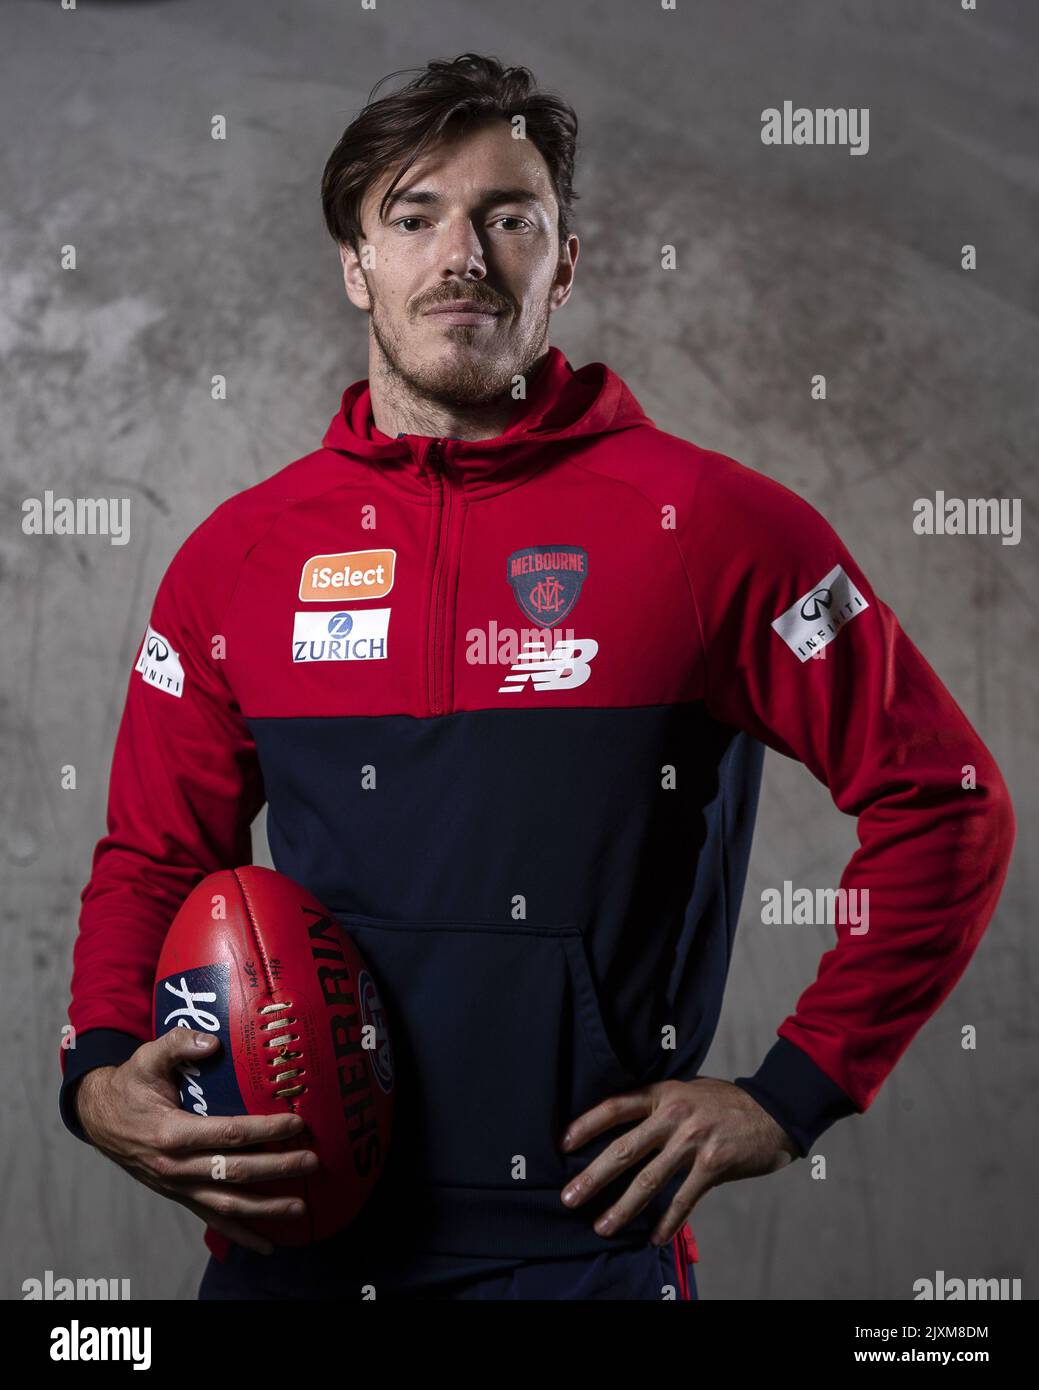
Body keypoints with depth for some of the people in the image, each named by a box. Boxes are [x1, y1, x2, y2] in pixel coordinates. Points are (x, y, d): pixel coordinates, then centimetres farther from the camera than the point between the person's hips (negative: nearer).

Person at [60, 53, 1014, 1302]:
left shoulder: (709, 525, -6)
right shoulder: (240, 553, 4)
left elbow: (945, 803, -3)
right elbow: (155, 856, 12)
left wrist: (790, 1096, -6)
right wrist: (100, 1079, -6)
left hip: (581, 1241, -3)